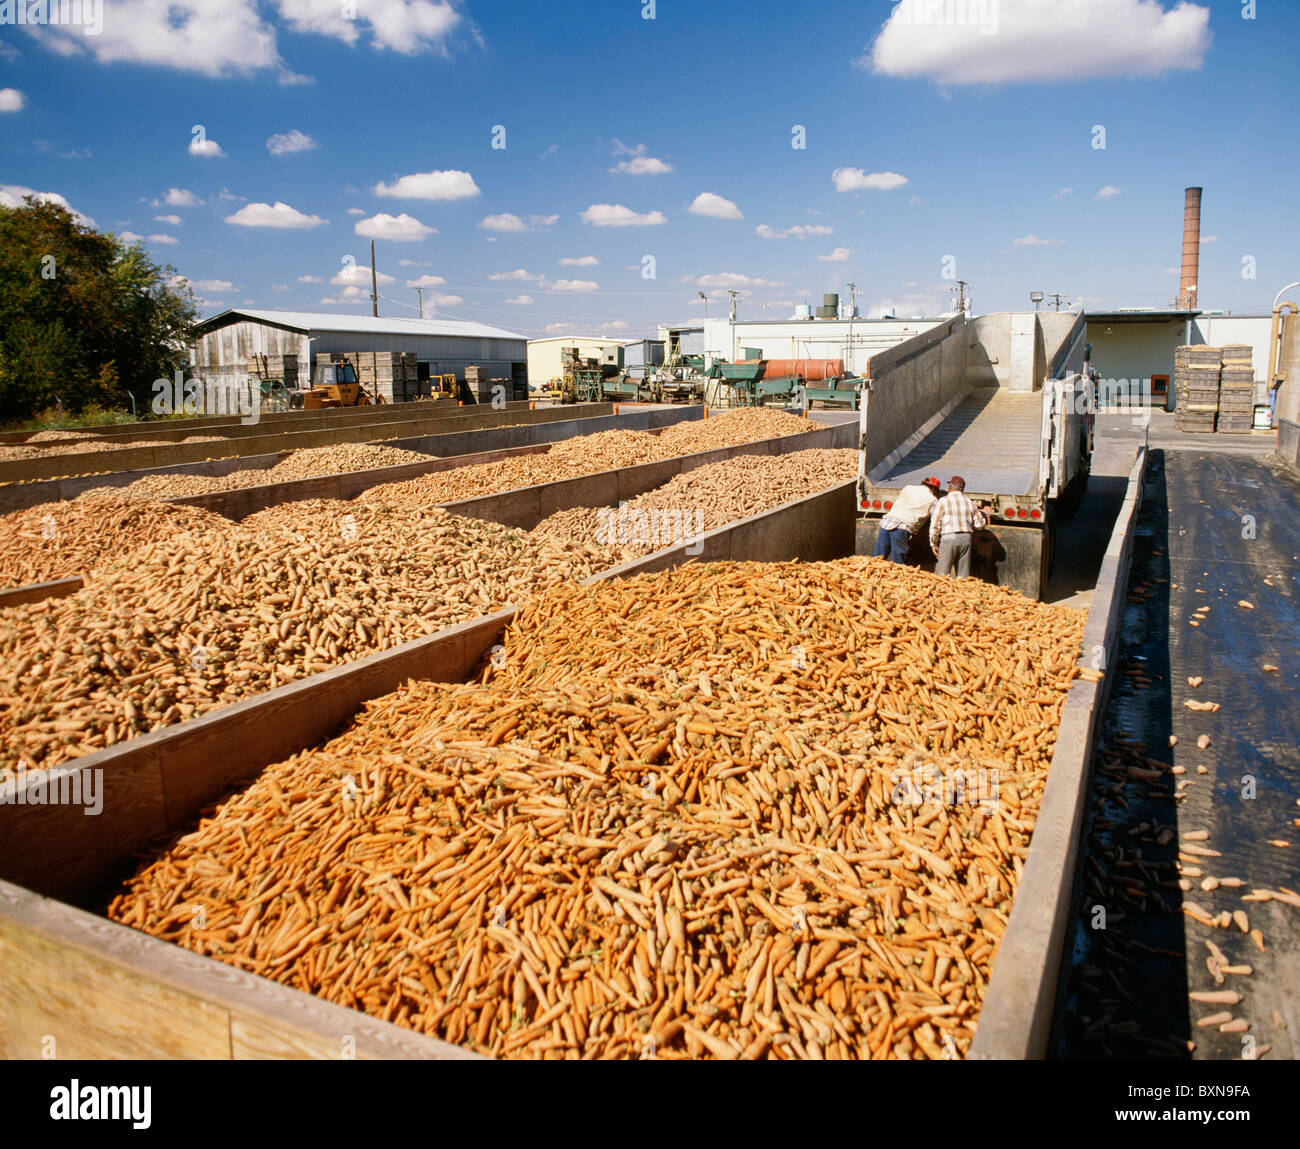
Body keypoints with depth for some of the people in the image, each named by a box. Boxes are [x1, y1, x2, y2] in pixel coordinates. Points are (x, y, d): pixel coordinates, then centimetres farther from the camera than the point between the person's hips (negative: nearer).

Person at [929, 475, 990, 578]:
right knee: (963, 575, 8)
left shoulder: (942, 502, -2)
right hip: (966, 539, 4)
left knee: (942, 574, -3)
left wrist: (934, 544, 2)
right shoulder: (970, 503, 10)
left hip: (948, 539, -4)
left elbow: (935, 525, -5)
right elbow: (979, 524, 12)